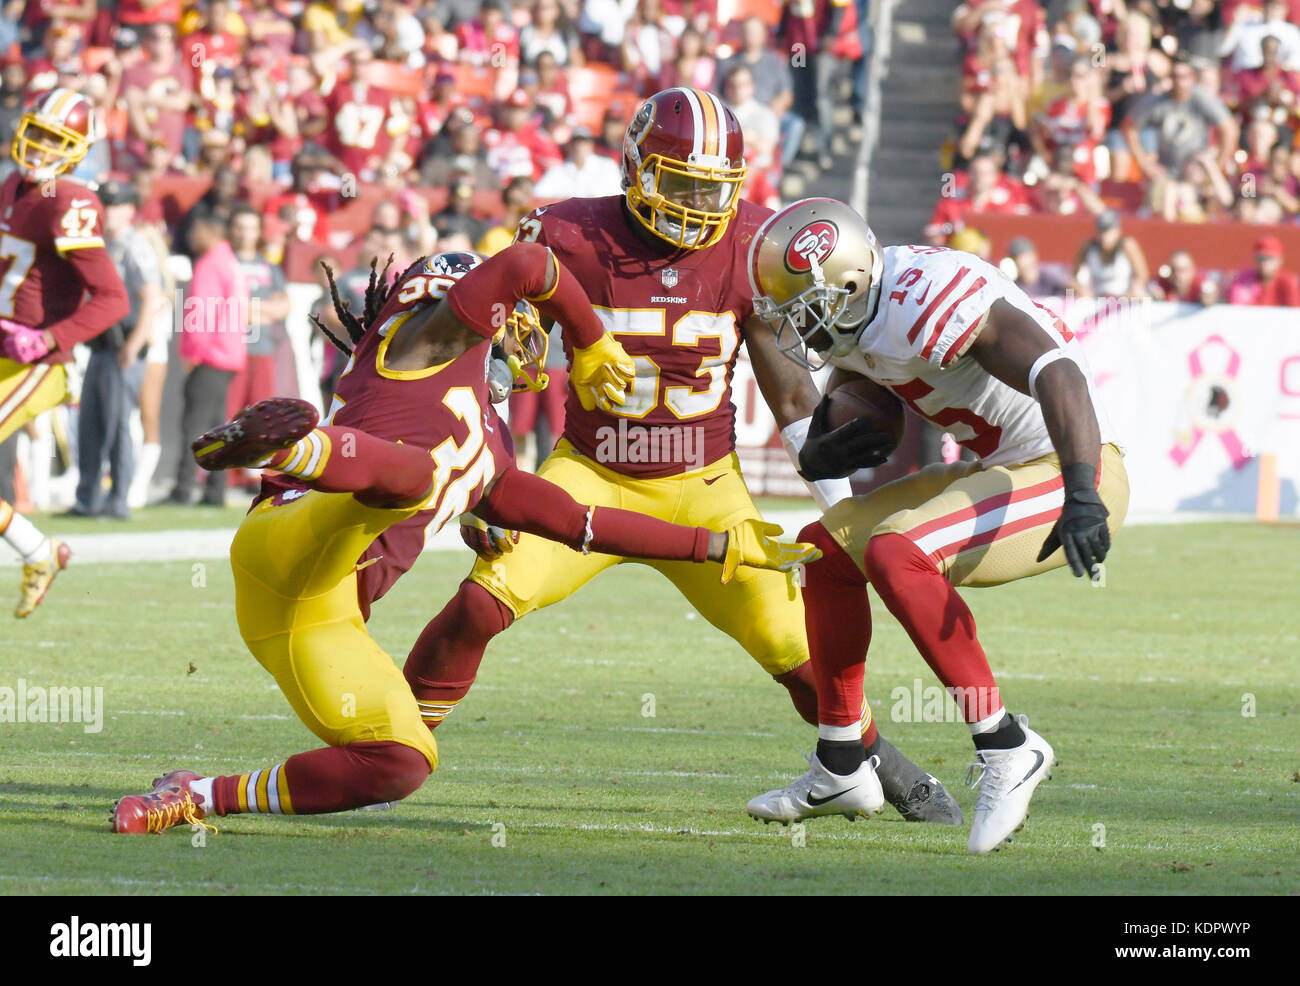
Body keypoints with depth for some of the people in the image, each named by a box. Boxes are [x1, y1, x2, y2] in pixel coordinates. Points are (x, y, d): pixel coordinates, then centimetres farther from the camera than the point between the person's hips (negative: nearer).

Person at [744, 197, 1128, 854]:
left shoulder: (926, 300, -27)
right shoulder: (855, 315, 4)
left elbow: (1055, 371, -34)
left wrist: (1082, 497, -44)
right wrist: (819, 452, -2)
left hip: (1066, 477, -11)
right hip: (1002, 473, 11)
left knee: (896, 556, -28)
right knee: (829, 546, 14)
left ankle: (1004, 747, -20)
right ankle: (840, 770, 22)